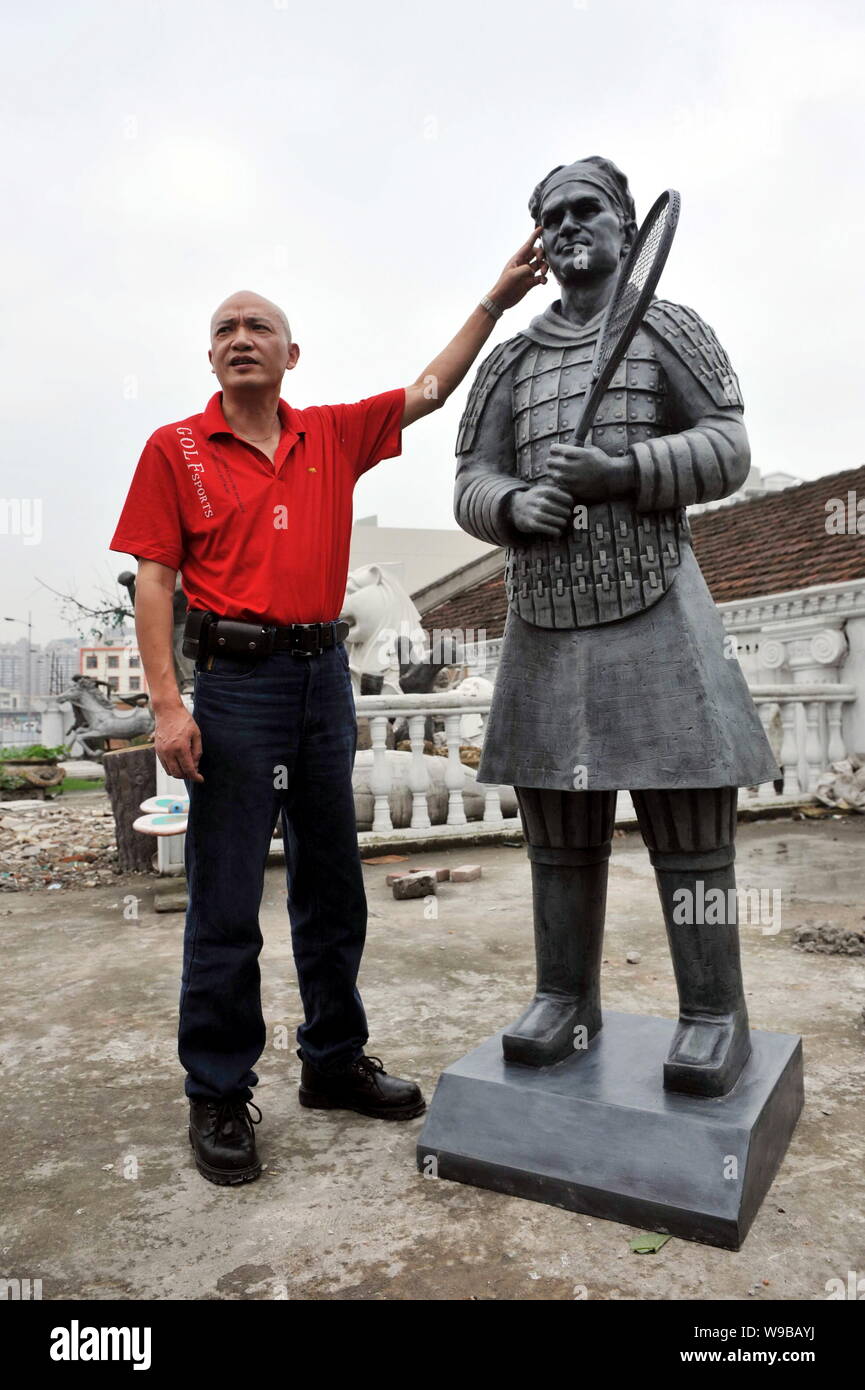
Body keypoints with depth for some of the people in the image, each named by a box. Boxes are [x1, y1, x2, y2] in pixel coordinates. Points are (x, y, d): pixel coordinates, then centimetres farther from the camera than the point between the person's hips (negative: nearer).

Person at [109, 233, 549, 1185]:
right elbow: (153, 579, -3)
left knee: (332, 886, 12)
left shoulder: (333, 436, 12)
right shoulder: (176, 449, 2)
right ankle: (218, 1095, 15)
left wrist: (497, 298, 9)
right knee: (225, 900, 0)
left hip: (325, 676, 5)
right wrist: (166, 703, -12)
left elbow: (430, 391, 15)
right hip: (236, 682, -4)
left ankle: (333, 1061, 28)